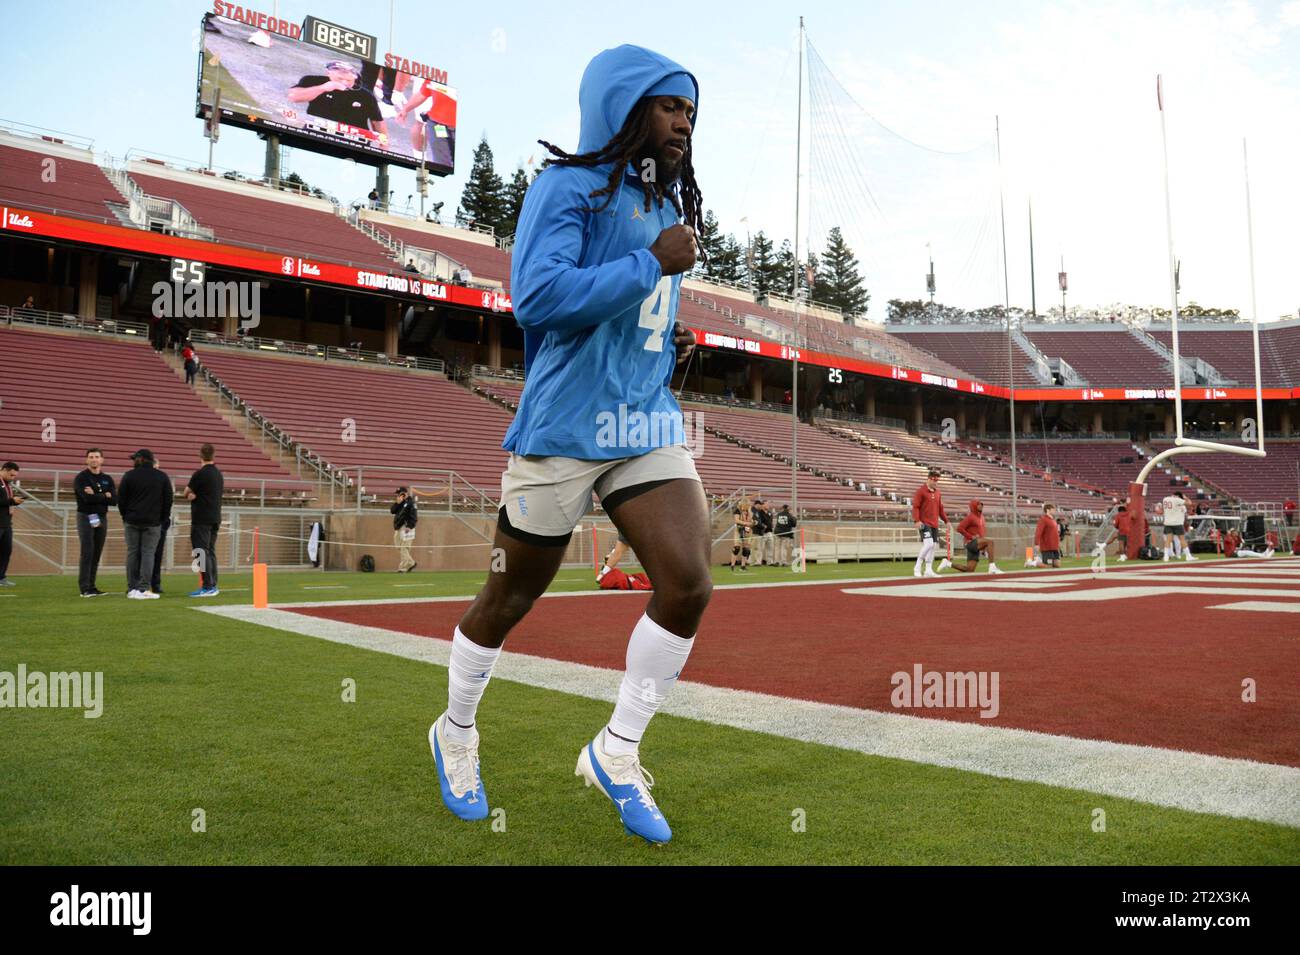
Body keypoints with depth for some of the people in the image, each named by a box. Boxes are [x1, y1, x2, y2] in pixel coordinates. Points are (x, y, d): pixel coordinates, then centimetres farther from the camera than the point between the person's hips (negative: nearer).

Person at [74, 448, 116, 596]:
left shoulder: (107, 479, 11)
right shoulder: (81, 478, -3)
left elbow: (114, 500, -3)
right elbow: (87, 498, -19)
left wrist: (95, 495, -13)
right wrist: (105, 496, -8)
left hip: (102, 518, 5)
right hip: (86, 517, -5)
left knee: (97, 554, 6)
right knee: (87, 553, -9)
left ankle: (91, 586, 12)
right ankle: (84, 588, -7)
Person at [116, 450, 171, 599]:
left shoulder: (129, 475, 1)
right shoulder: (162, 477, 3)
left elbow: (120, 498, 3)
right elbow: (168, 500, 3)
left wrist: (125, 516, 15)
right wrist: (163, 518, 10)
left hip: (132, 521, 1)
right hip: (152, 522, 0)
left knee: (132, 553, 6)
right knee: (148, 553, -2)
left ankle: (132, 588, 7)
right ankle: (143, 589, -9)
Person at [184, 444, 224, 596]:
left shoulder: (200, 474, -11)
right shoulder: (219, 475, 12)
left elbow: (187, 493, -4)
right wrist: (196, 495, 2)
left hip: (202, 519, -8)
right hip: (215, 518, 8)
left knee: (202, 552, -6)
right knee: (211, 551, 12)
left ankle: (207, 587, -10)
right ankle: (213, 586, 13)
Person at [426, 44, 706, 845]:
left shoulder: (671, 204, 18)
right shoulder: (569, 187, -8)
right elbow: (537, 296, -24)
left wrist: (671, 342, 10)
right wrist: (653, 263, -19)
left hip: (649, 424, 7)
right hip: (565, 428, -7)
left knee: (690, 584, -10)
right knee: (509, 600, 8)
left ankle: (617, 751, 10)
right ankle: (456, 734, 35)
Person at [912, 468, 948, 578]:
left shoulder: (937, 493, 16)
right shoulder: (921, 491, -6)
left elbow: (940, 508, 23)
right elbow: (915, 506, -11)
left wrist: (946, 521, 18)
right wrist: (917, 520, -22)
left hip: (935, 524, 7)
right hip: (924, 524, -7)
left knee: (934, 545, 5)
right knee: (928, 544, -19)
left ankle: (928, 570, 11)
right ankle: (917, 568, -8)